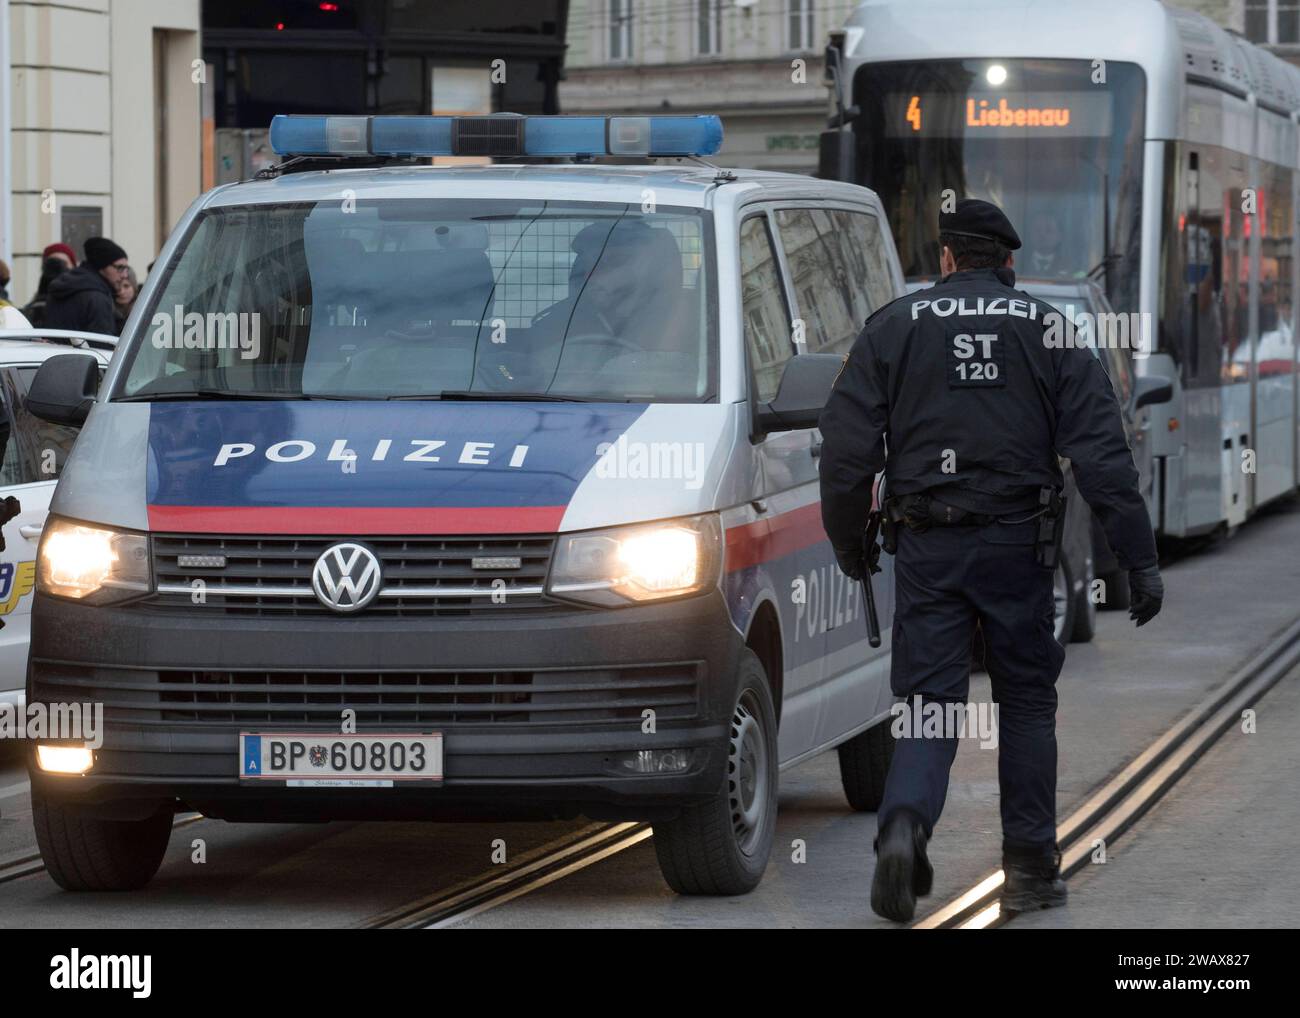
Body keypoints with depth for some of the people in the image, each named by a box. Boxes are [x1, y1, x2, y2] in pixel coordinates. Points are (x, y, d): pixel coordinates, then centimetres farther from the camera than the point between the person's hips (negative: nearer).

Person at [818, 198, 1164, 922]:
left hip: (928, 548, 0)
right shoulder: (1049, 331, 4)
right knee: (1027, 701, 12)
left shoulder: (893, 328, 3)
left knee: (929, 698, 3)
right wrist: (1141, 559, -2)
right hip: (1019, 545, 0)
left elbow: (846, 447, -1)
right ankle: (1031, 869, 13)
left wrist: (849, 545, 12)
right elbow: (1103, 451, -2)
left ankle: (905, 823, -23)